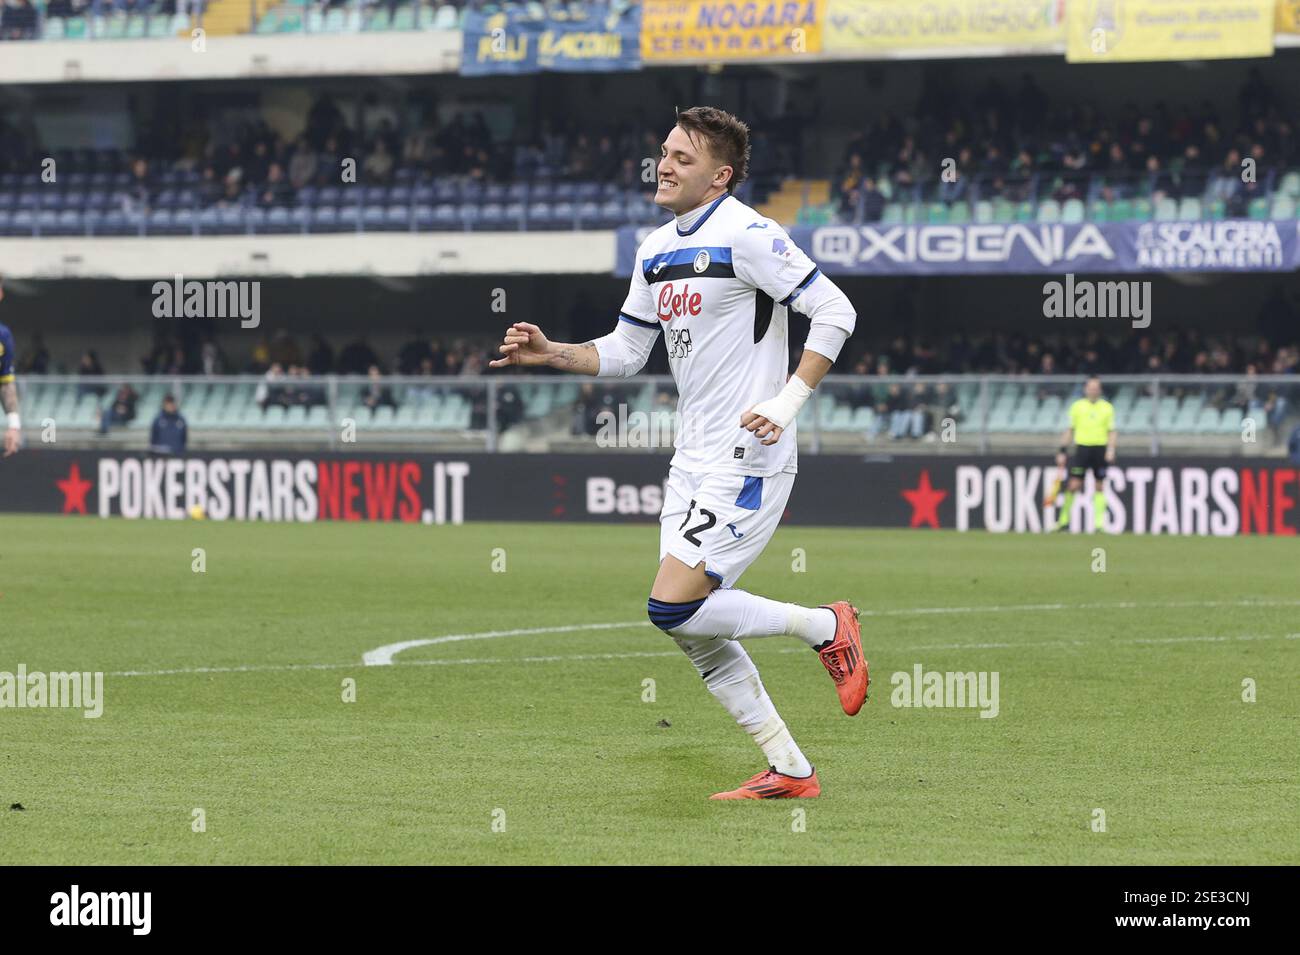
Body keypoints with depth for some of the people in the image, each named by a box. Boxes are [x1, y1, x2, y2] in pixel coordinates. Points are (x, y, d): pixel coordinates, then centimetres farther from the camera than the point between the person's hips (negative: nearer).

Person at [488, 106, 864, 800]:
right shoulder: (655, 251, 12)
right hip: (693, 459, 9)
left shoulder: (746, 236, -13)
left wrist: (788, 403, -21)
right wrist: (549, 353, 6)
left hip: (746, 459, -9)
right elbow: (624, 351, 21)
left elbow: (834, 312, -15)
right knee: (693, 630, 5)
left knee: (675, 607, -17)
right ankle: (789, 771, 13)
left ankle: (826, 627, 2)